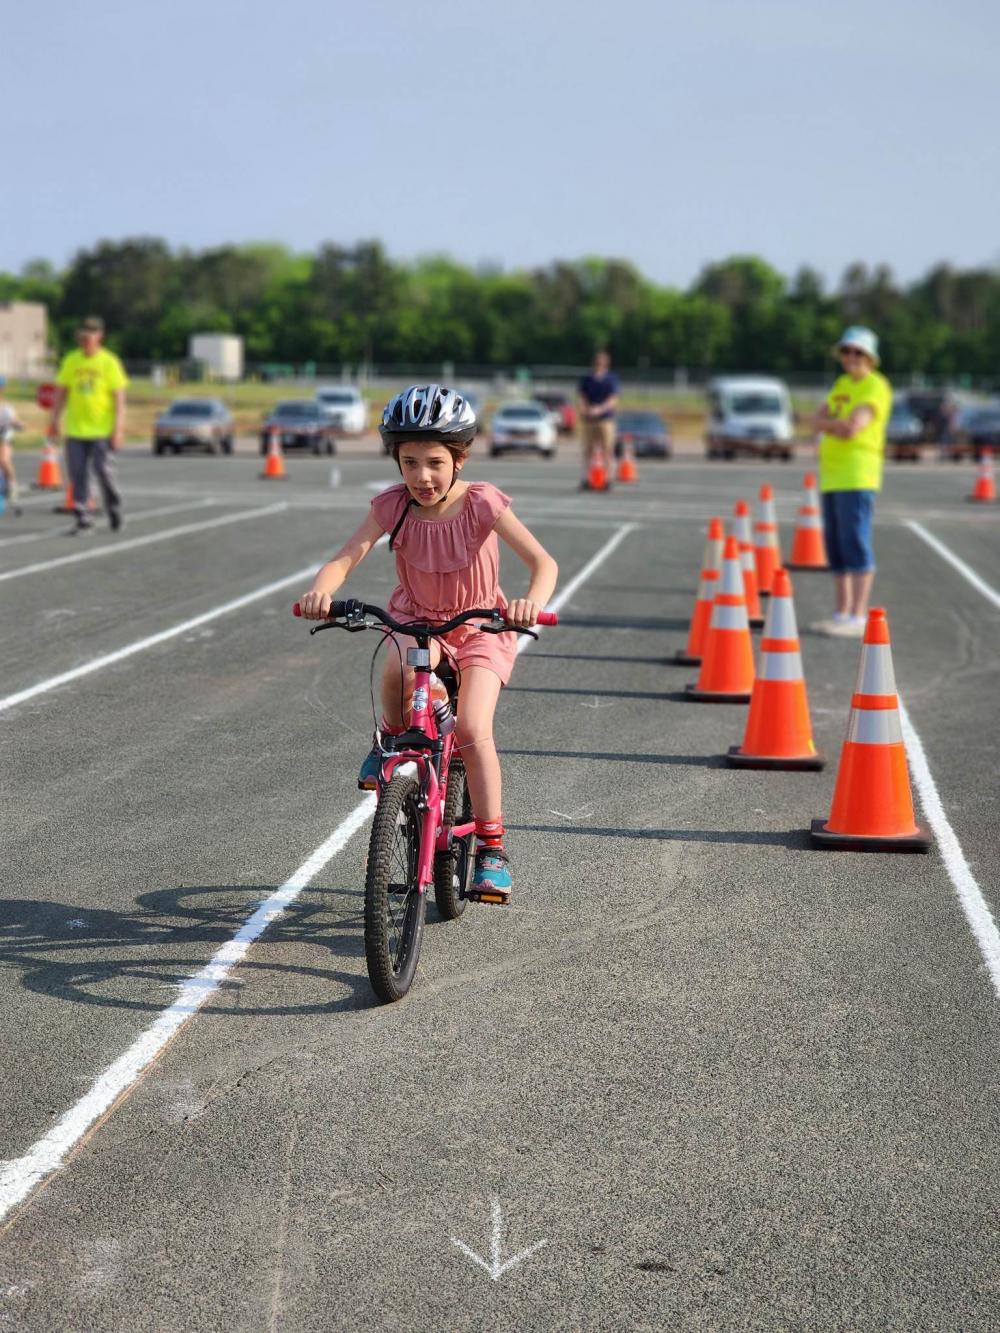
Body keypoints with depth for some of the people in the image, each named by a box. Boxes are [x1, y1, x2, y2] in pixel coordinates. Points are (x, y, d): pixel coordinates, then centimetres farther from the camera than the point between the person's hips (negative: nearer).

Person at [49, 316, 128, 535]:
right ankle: (83, 520, 6)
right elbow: (61, 391, 11)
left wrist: (119, 427, -11)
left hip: (102, 429, -3)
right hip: (75, 429, 3)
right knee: (77, 474, 0)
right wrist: (54, 420, 6)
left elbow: (119, 397, -5)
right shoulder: (71, 360, 6)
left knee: (104, 471, -3)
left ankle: (114, 508, 22)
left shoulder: (109, 362, -4)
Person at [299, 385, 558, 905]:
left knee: (473, 730, -20)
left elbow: (542, 561, -28)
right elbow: (347, 556, -24)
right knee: (399, 668, -35)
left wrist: (531, 602, -49)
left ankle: (492, 848, -7)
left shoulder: (481, 503, -20)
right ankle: (391, 739, -2)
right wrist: (320, 590, -47)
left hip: (479, 628, -1)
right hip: (416, 620, 1)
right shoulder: (393, 506, -14)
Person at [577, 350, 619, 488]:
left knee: (606, 451, -4)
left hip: (605, 419, -2)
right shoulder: (586, 380, 7)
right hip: (588, 420, 2)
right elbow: (582, 398, 2)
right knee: (588, 450, 3)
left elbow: (613, 400, -6)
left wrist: (600, 409, -22)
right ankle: (586, 480, 6)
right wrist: (584, 410, -20)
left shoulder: (611, 379, 1)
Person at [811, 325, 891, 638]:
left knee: (856, 544, -13)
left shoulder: (875, 386, -6)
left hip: (857, 476, -9)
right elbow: (818, 421, 11)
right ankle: (842, 614, 16)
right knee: (836, 545, 10)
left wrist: (829, 423, -1)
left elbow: (853, 427, -17)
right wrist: (840, 425, -8)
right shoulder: (841, 384, 20)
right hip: (832, 475, 9)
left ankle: (858, 617, -15)